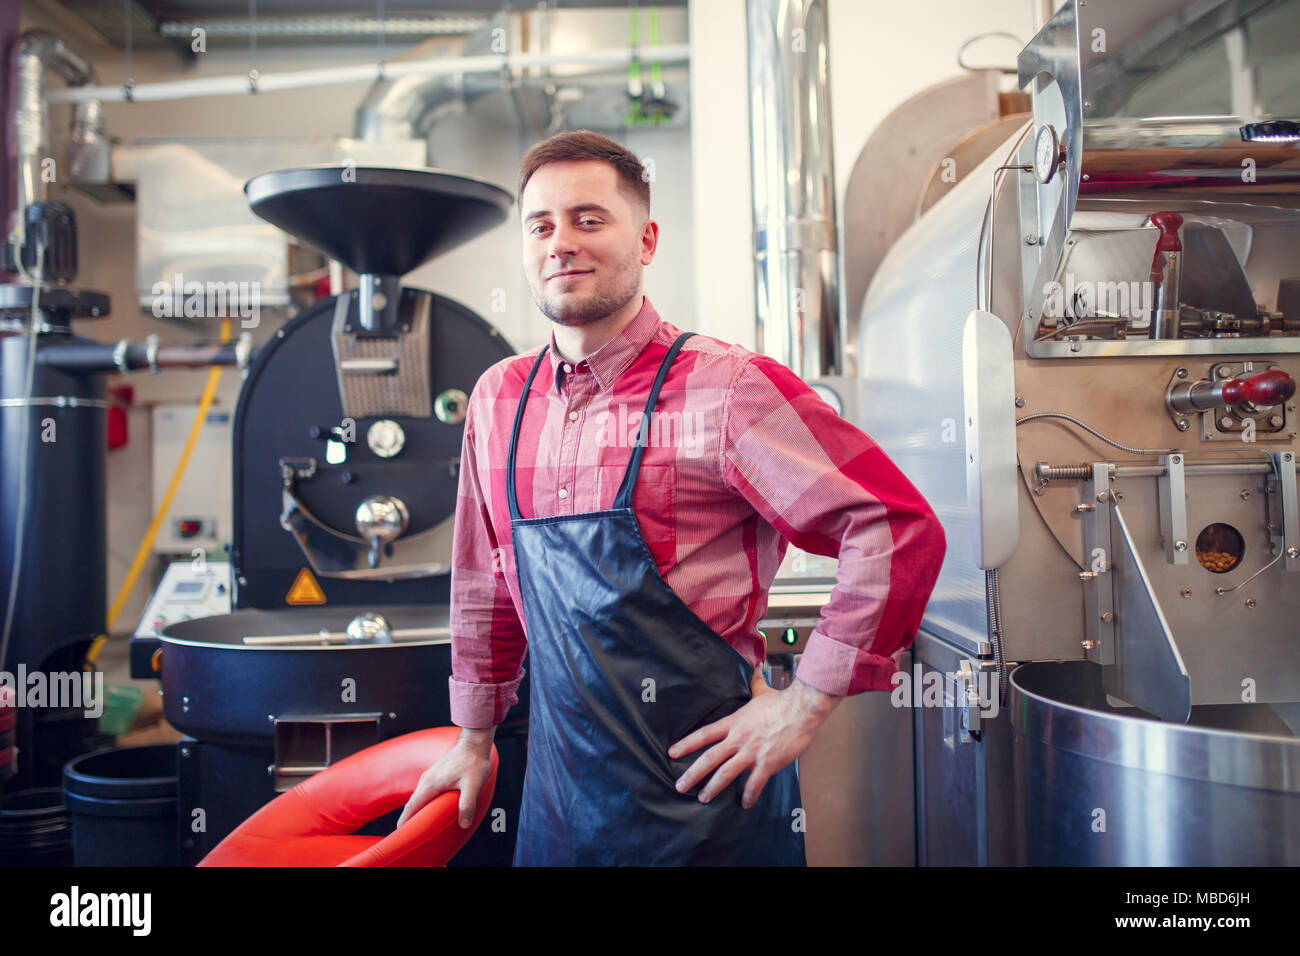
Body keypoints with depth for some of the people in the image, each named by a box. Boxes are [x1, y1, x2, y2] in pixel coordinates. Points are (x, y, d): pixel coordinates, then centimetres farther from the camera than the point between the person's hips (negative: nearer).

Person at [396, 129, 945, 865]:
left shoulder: (726, 389, -14)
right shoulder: (500, 399, 3)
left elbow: (901, 530, -16)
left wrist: (806, 702, -14)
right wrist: (474, 738, 20)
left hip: (703, 799, -5)